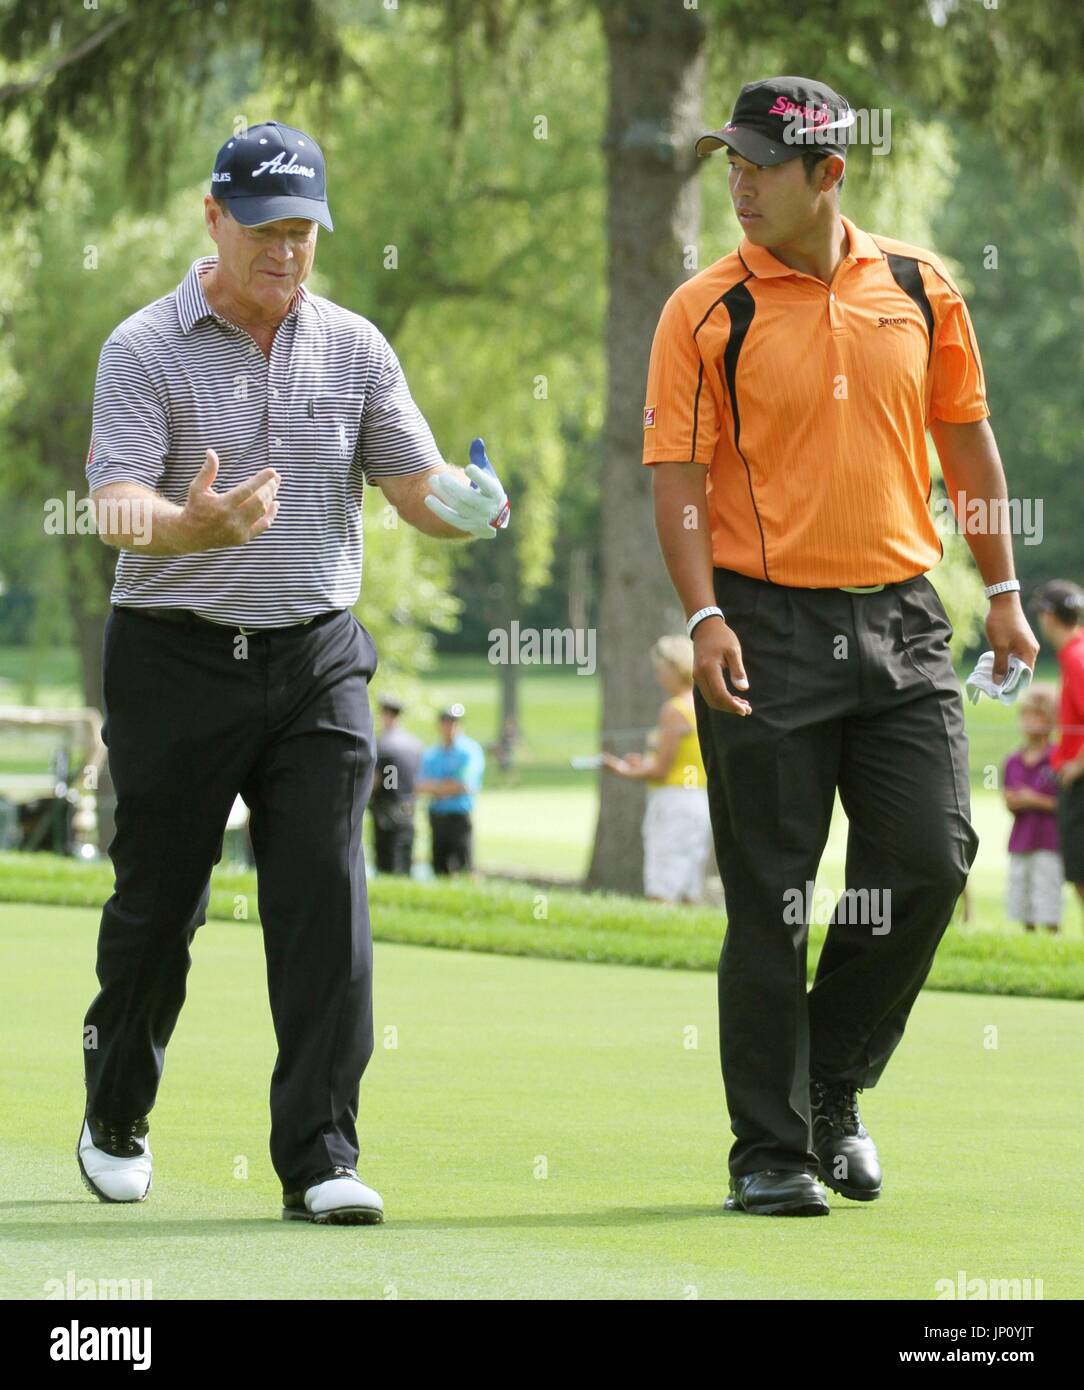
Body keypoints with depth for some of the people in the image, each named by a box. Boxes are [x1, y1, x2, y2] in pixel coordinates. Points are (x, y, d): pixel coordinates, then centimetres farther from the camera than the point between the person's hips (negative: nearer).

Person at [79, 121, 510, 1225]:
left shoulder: (353, 348, 7)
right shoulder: (145, 349, -6)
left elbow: (413, 487, 7)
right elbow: (118, 507, -17)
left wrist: (468, 505, -18)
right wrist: (201, 526, -39)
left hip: (316, 658, 2)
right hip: (176, 664, -2)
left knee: (325, 897, -9)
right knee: (157, 902, 8)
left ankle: (321, 1158, -9)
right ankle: (115, 1121, 30)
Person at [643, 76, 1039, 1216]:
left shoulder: (921, 289, 6)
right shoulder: (705, 314, -3)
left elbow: (966, 439, 14)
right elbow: (678, 482, -6)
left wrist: (1001, 590, 12)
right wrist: (704, 618, -18)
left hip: (901, 616, 3)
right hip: (767, 624, -3)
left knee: (929, 863, -1)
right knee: (770, 897, -1)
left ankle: (836, 1088, 21)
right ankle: (770, 1151, 8)